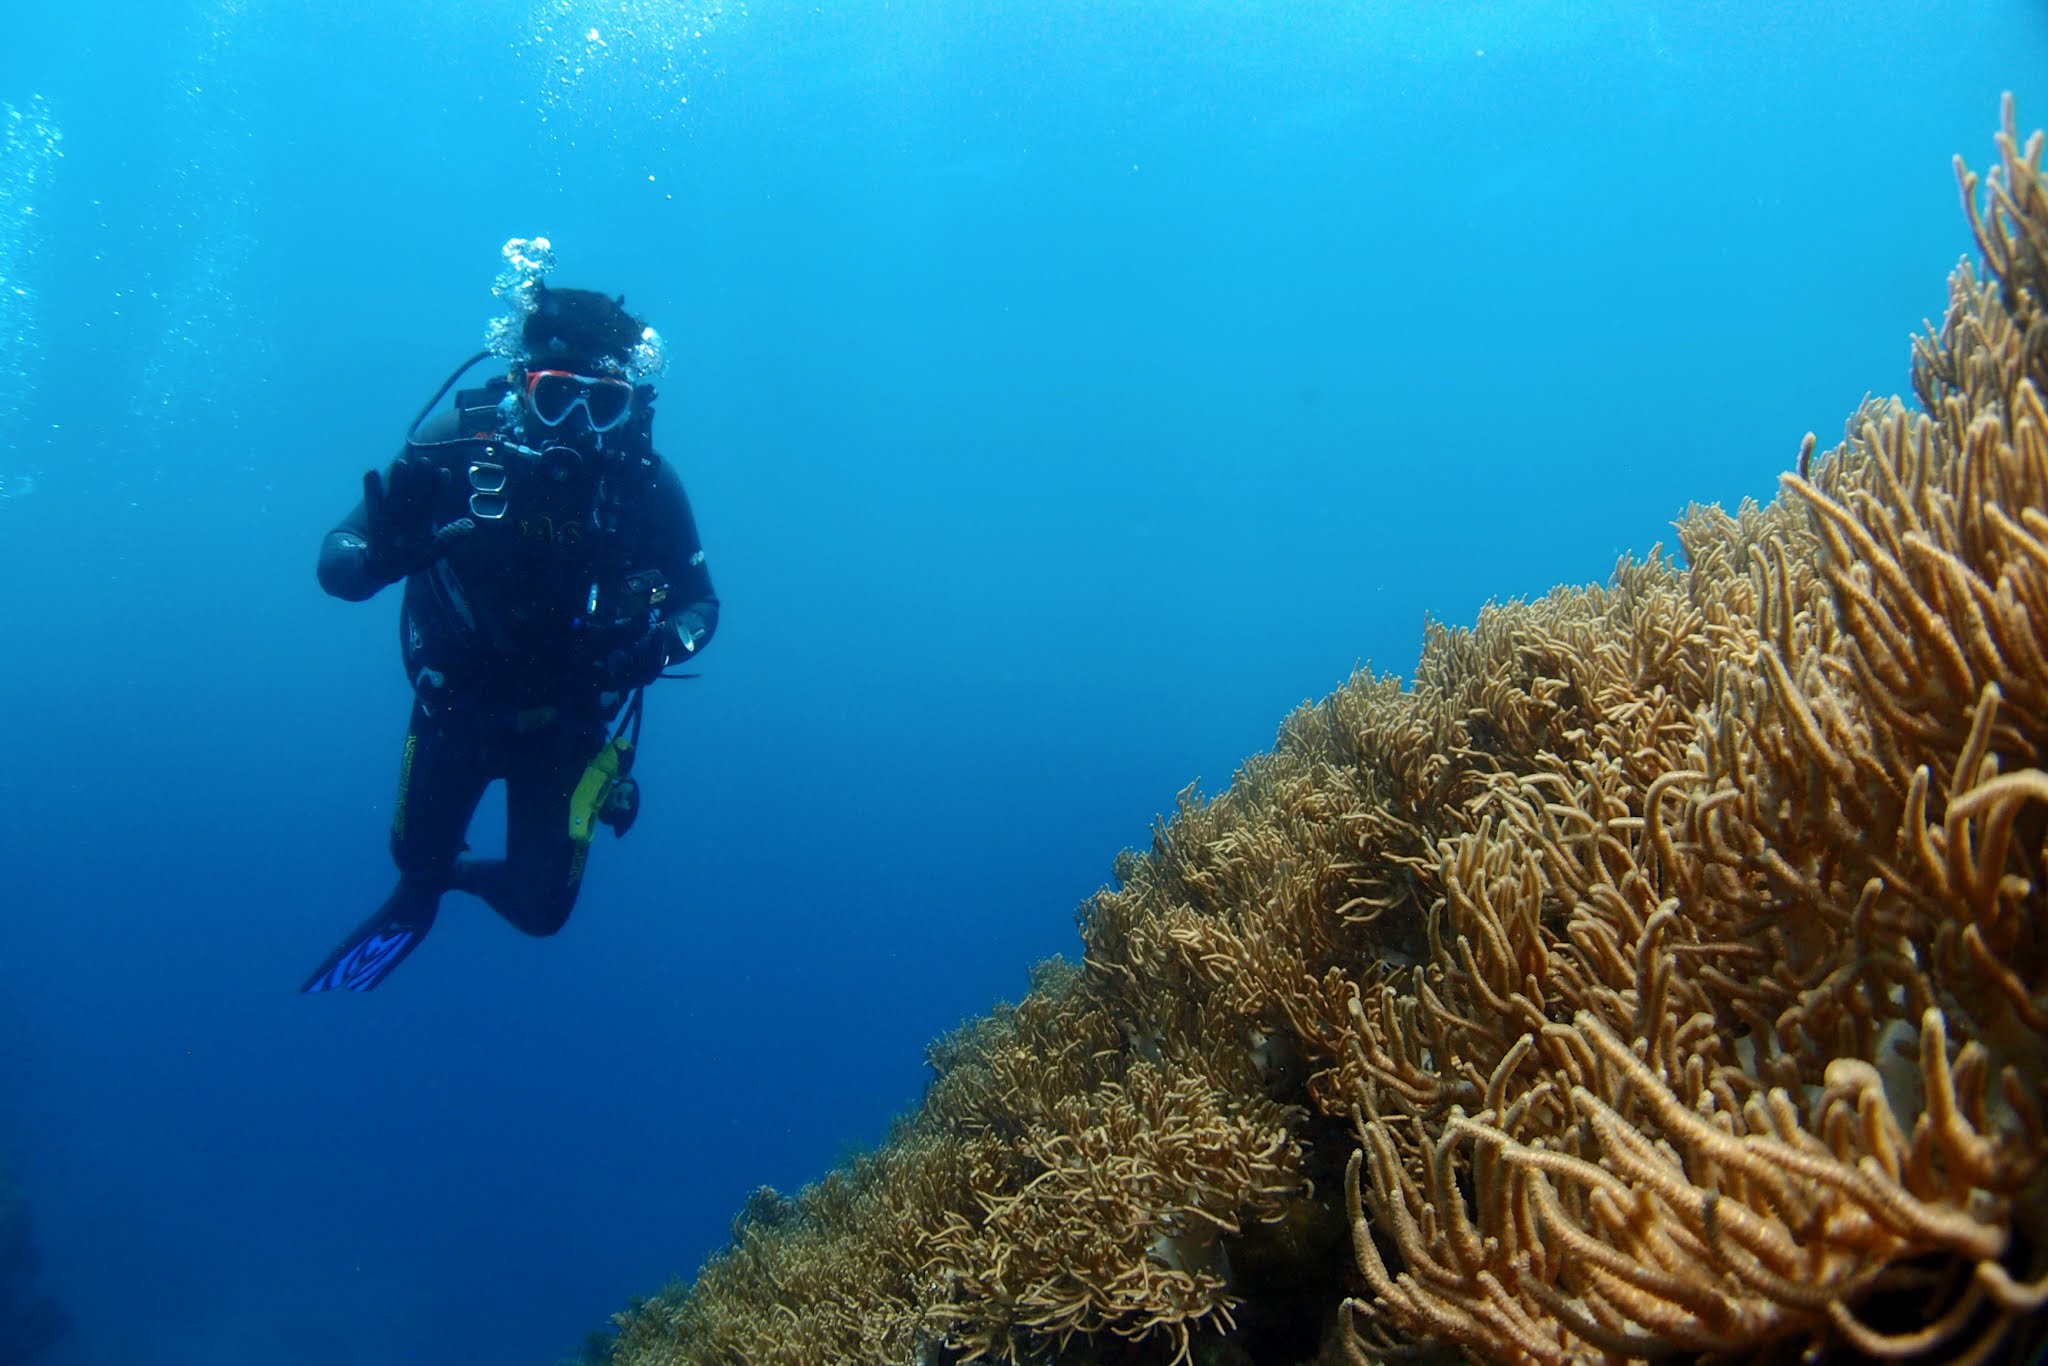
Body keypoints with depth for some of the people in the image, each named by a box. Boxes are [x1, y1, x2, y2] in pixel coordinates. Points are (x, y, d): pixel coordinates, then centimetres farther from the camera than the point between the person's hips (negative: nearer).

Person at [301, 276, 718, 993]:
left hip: (567, 721, 0)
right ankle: (420, 888, 60)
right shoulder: (456, 445, -23)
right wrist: (385, 556, -45)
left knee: (538, 909, 5)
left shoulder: (646, 483, -22)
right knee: (416, 853, 20)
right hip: (456, 705, 0)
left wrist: (665, 642, -32)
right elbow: (335, 561, -21)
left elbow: (700, 603, -9)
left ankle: (457, 873, 40)